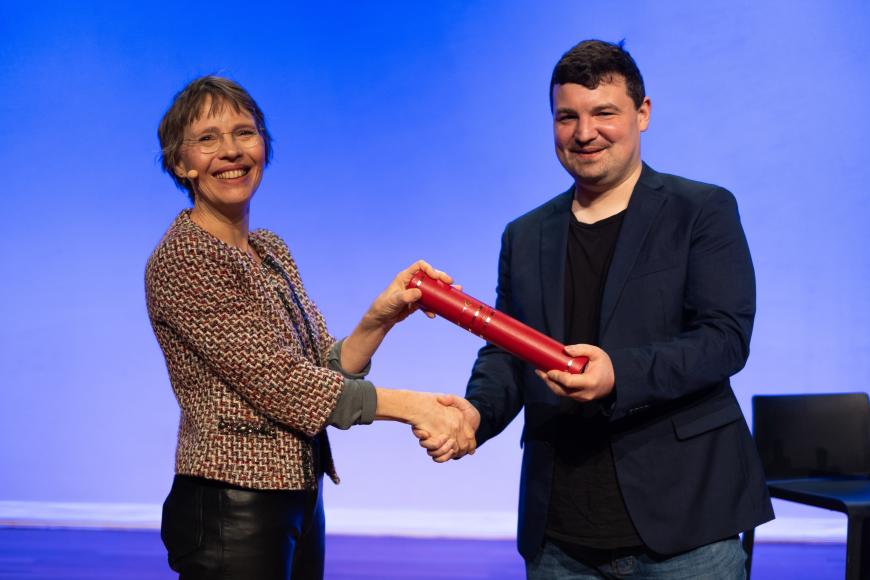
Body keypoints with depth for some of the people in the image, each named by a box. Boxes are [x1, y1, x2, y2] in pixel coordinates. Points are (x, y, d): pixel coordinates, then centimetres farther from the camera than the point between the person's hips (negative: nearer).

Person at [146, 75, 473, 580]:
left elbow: (325, 369, 4)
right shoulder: (179, 260, -13)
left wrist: (381, 318, -14)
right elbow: (274, 379, -19)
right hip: (232, 511, -7)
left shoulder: (273, 250, 11)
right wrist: (412, 406, -19)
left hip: (300, 499, 7)